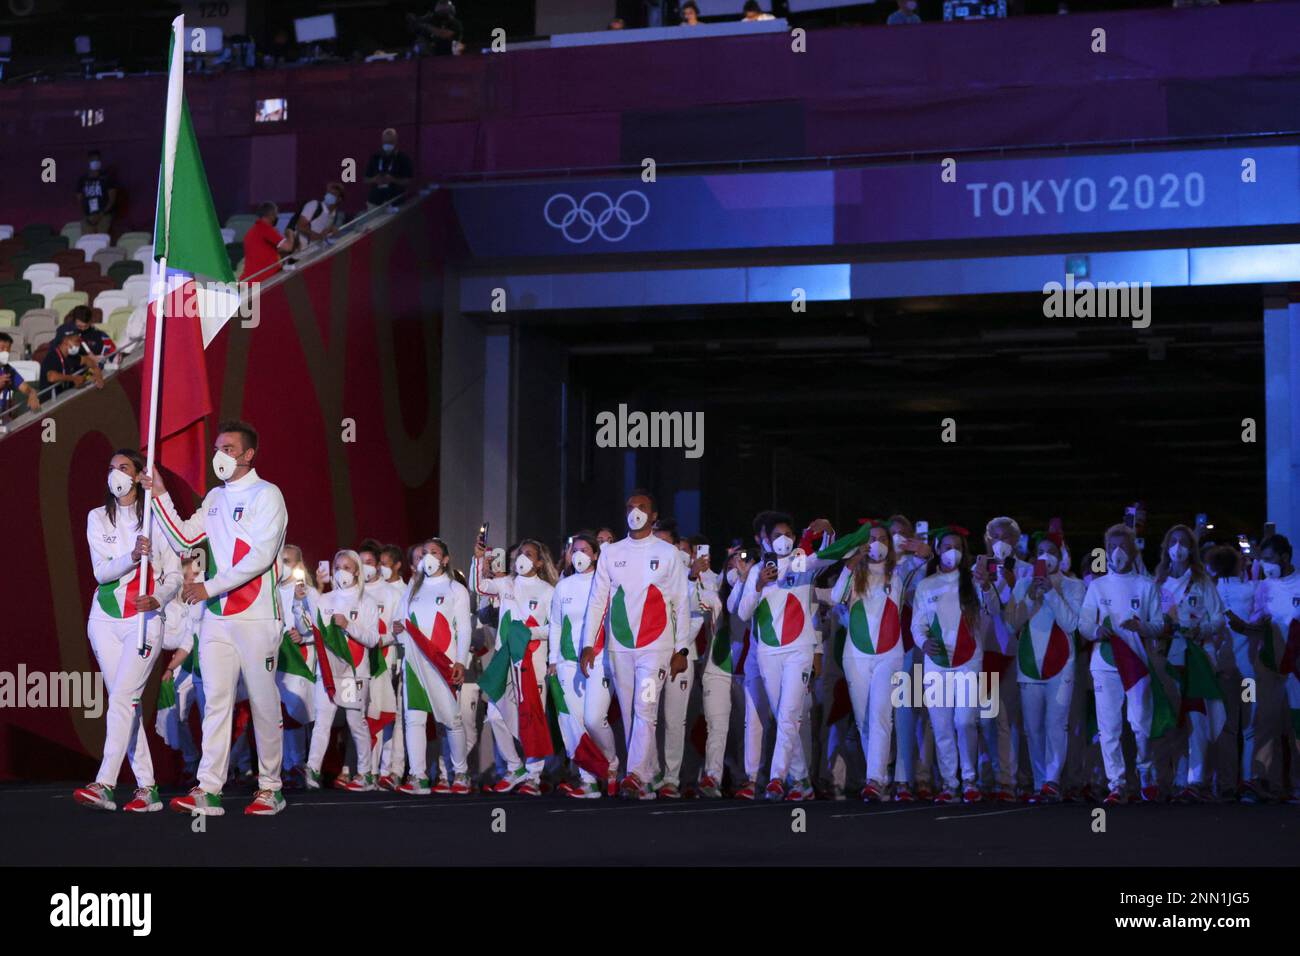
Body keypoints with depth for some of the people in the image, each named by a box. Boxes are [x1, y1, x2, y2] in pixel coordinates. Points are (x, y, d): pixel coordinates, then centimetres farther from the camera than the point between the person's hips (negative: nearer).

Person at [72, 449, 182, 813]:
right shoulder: (98, 517, 10)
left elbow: (175, 574, 2)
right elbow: (101, 571, -1)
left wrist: (158, 599, -19)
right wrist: (133, 556, -20)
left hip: (144, 619, -4)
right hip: (105, 619, 4)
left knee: (122, 698, -15)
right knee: (125, 702, 2)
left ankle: (104, 785, -21)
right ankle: (146, 787, 6)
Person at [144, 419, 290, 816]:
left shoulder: (266, 495, -6)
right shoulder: (215, 498, 17)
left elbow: (261, 556, -15)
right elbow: (184, 537, 15)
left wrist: (209, 587, -17)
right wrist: (160, 496, 8)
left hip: (256, 616, -6)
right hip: (216, 619, 6)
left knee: (263, 702, 1)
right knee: (215, 700, -1)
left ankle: (270, 787, 11)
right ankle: (208, 790, -5)